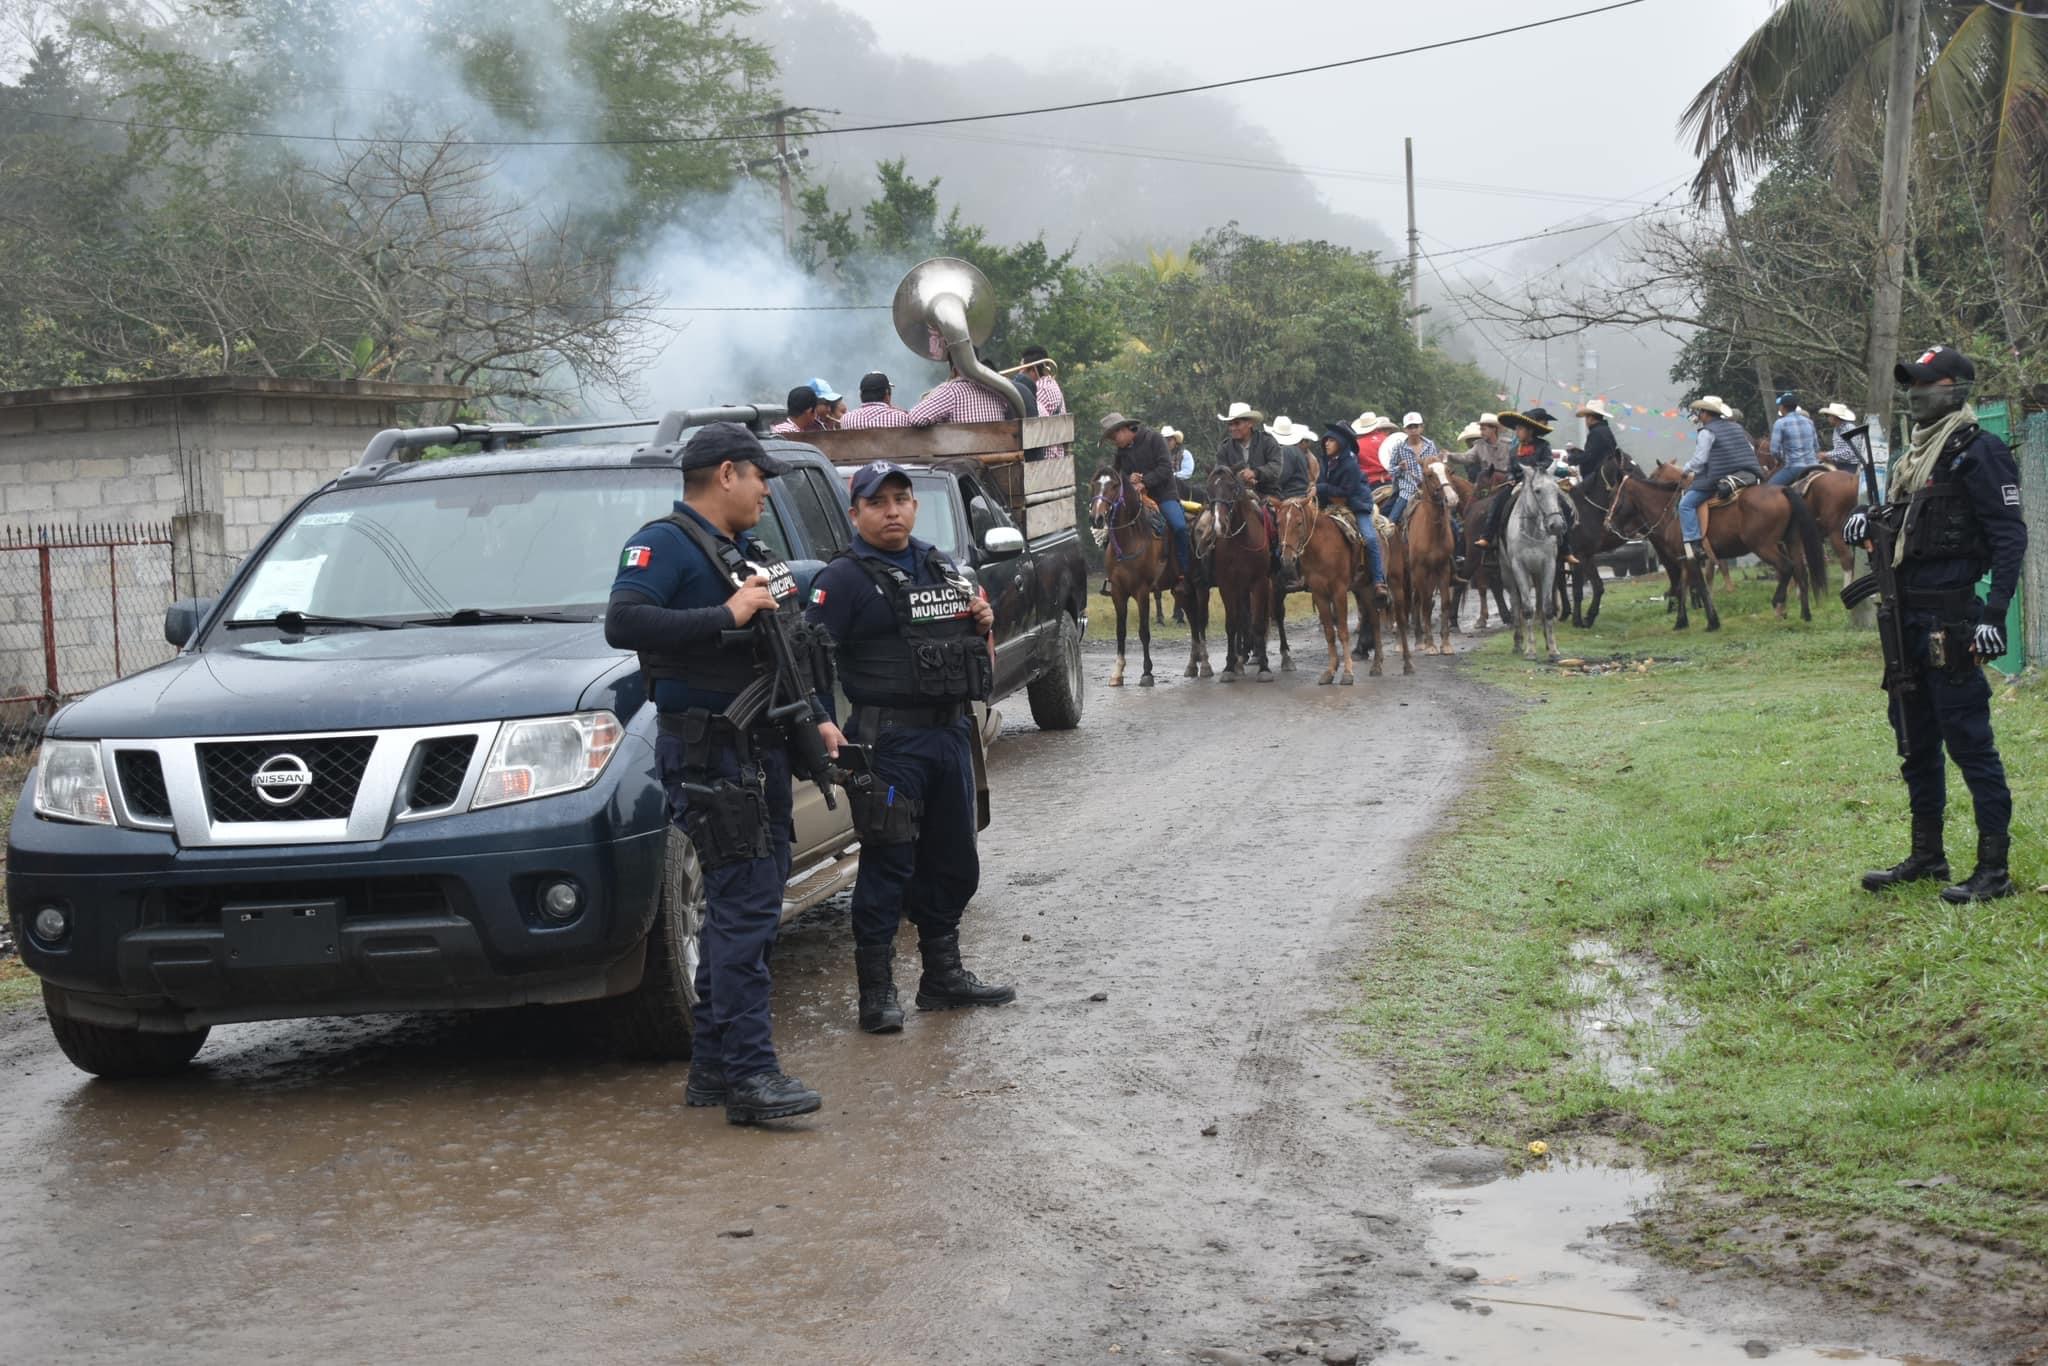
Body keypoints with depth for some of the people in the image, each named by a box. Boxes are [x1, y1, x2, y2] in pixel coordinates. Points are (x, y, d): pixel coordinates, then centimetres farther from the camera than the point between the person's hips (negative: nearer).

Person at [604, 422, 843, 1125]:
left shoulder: (745, 554, 22)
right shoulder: (665, 544, -8)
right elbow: (622, 623, -24)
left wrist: (817, 719, 16)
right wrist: (727, 616, -24)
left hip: (760, 747, 10)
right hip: (707, 749, -10)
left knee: (750, 904, 10)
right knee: (743, 906, -14)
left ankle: (713, 1065, 17)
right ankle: (748, 1074, -14)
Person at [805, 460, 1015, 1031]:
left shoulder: (943, 568, 16)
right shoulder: (844, 579, -6)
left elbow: (969, 648, 26)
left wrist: (983, 623, 4)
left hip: (951, 732, 7)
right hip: (890, 742, -7)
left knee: (952, 861, 14)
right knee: (888, 866, -5)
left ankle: (944, 975, 27)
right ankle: (877, 991, 3)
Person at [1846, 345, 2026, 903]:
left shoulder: (1978, 452, -11)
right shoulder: (1913, 451, 15)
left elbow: (2010, 536, -15)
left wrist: (1994, 613, -22)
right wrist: (1867, 520, 4)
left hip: (1950, 618, -9)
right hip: (1907, 615, 9)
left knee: (1968, 740, -6)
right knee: (1914, 739, 16)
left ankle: (1995, 868, 0)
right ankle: (1927, 854, 28)